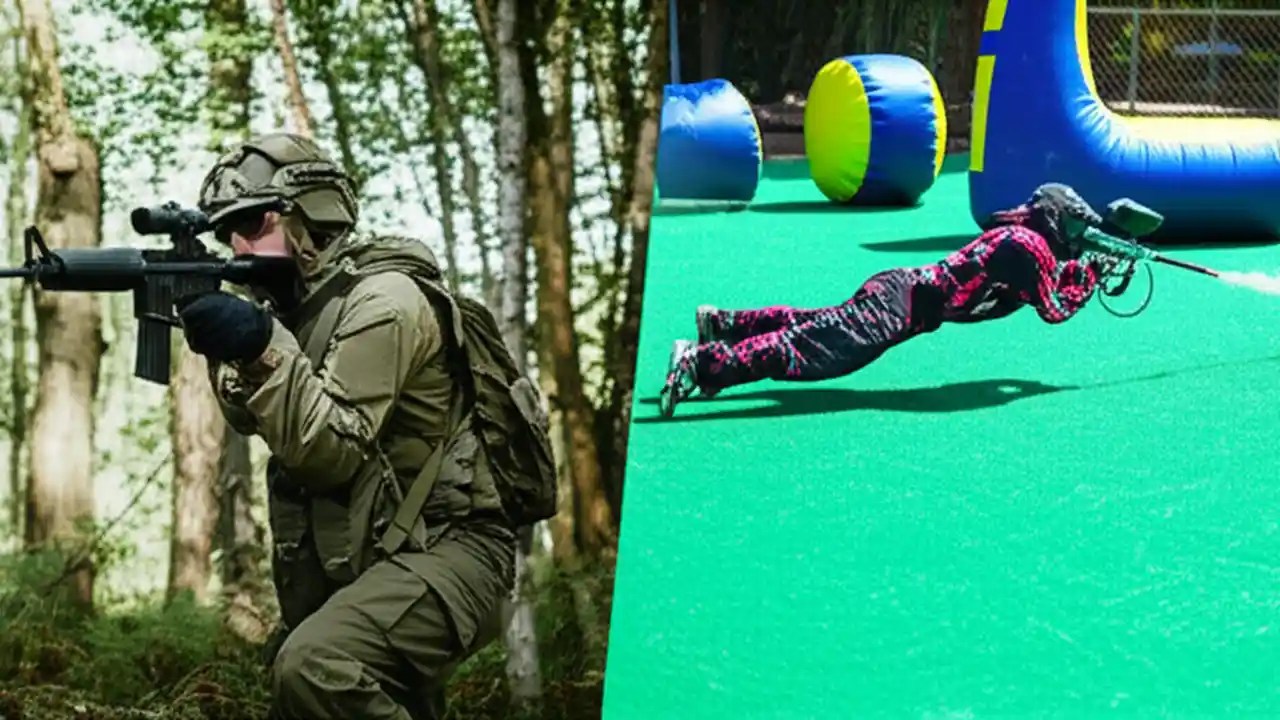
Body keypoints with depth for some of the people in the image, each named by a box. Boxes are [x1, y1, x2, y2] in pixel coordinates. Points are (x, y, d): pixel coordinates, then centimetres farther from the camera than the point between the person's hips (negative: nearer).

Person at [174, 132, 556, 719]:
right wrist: (223, 343, -7)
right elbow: (247, 413, 11)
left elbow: (329, 451, -21)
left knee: (312, 667, -34)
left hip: (443, 554, -10)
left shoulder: (381, 298, -15)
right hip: (366, 563, 10)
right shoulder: (304, 298, 13)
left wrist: (264, 348, -27)